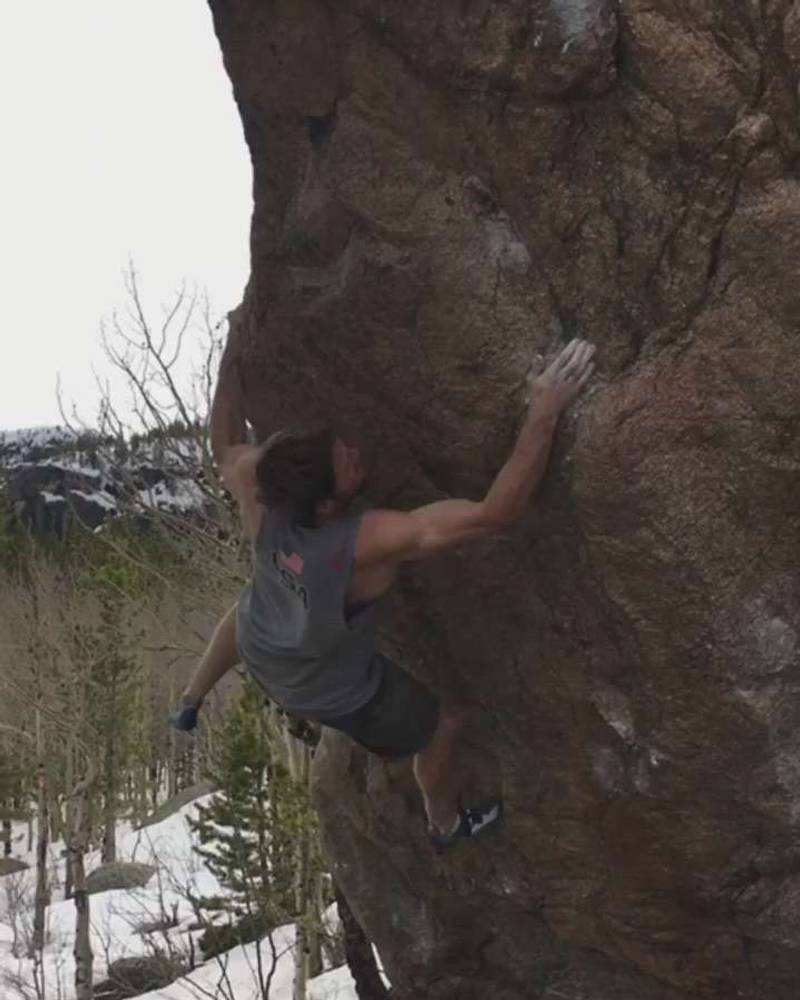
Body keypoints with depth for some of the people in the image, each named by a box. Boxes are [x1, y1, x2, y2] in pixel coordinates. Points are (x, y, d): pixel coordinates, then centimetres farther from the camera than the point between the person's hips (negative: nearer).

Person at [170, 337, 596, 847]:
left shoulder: (256, 485, -34)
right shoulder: (371, 542, -47)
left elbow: (225, 447, -8)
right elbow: (496, 513, -51)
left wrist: (230, 362, 0)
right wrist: (545, 411, -52)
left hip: (259, 648, 5)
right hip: (335, 693, -4)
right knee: (445, 722, 22)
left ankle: (189, 704, 64)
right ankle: (446, 822, 50)